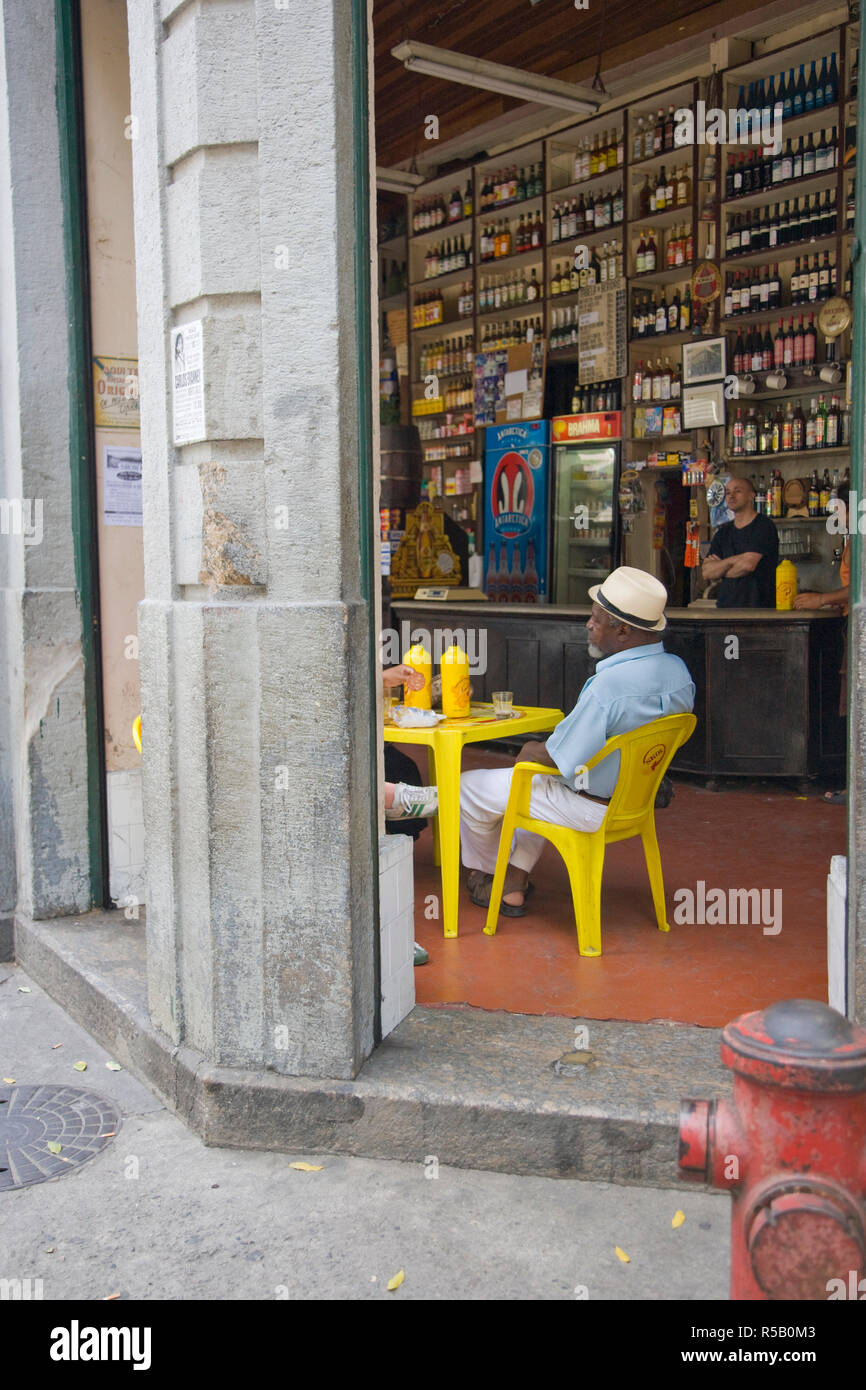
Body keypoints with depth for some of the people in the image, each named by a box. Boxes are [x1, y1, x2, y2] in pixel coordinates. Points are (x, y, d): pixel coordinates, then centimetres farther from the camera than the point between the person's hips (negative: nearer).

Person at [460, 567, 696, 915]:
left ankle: (484, 871, 38)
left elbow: (560, 758, -25)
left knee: (469, 786, 9)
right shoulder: (679, 670, -5)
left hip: (592, 808, -9)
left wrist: (532, 753, -2)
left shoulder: (608, 686, -33)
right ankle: (515, 886, 33)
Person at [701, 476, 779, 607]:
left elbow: (748, 564, -12)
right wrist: (733, 560, -8)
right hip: (725, 606, 4)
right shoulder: (723, 532, 18)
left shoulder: (764, 525, 0)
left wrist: (719, 568, 4)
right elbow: (706, 572, 7)